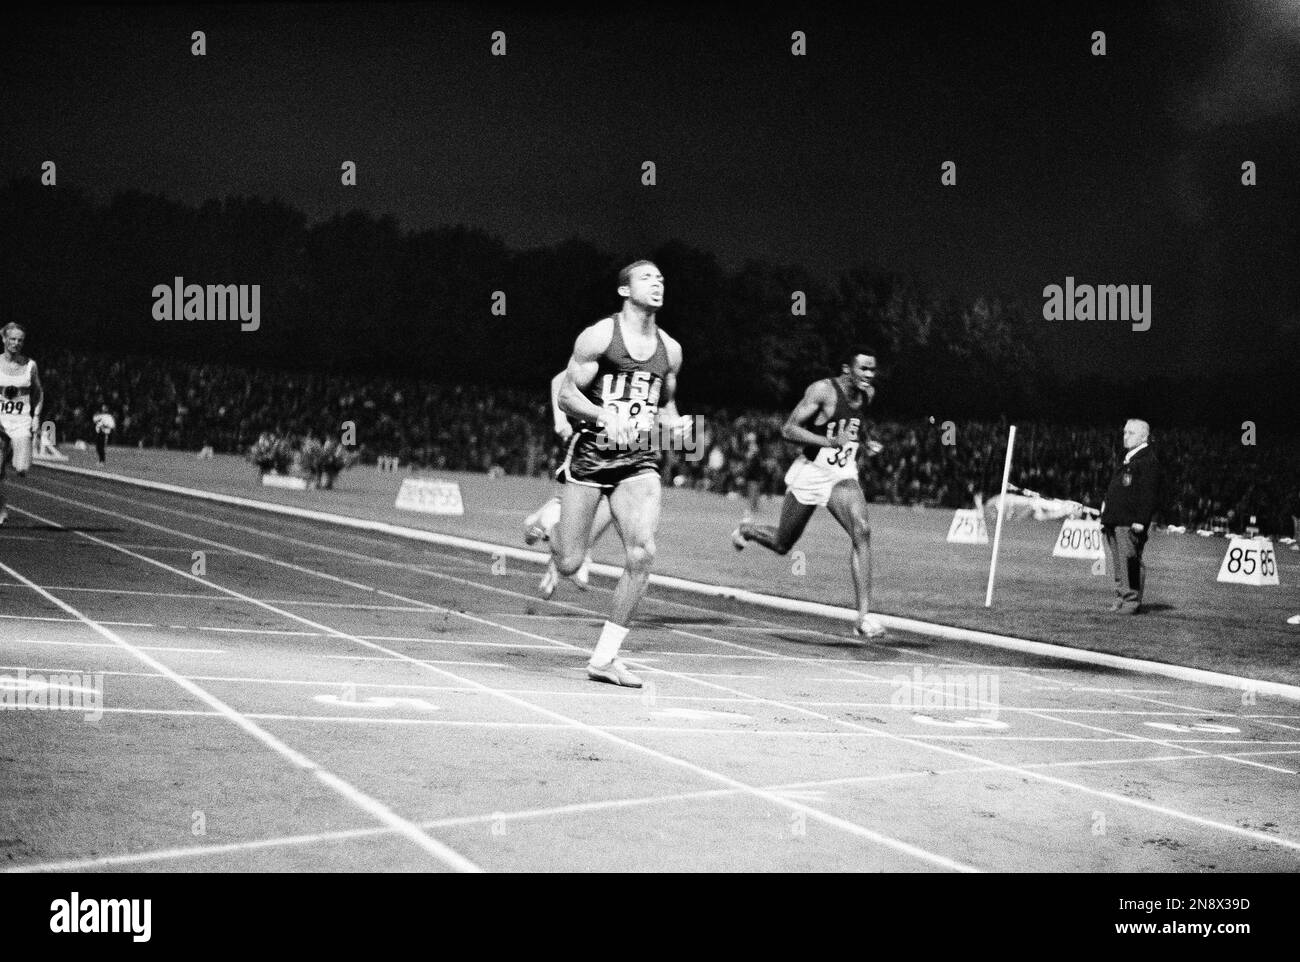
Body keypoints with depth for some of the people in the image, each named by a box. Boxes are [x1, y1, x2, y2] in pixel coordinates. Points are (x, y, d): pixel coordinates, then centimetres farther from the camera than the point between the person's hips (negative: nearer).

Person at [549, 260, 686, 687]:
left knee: (642, 553, -16)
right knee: (569, 565, -3)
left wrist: (674, 422, 1)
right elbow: (567, 395, -6)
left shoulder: (670, 350, 10)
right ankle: (547, 525, 37)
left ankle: (604, 657, -5)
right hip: (590, 454, -4)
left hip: (638, 460, 4)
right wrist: (604, 416, -23)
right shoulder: (598, 336, -5)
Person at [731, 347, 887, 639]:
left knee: (862, 532, -22)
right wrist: (830, 442, -31)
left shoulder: (867, 394, 2)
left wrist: (866, 440, 7)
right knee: (782, 544, 13)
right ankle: (746, 530, 50)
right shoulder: (823, 390, -18)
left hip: (843, 475, 4)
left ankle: (864, 616, -23)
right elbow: (788, 429, -21)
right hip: (810, 472, -4)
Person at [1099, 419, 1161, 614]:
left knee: (1130, 563, -9)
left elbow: (1149, 495, -16)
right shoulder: (1127, 460, 21)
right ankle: (1121, 597, 16)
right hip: (1115, 521, 10)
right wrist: (1107, 517, 22)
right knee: (1118, 563, 11)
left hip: (1130, 523, -10)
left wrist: (1140, 521, -22)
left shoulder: (1149, 462, -9)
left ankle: (1132, 601, -6)